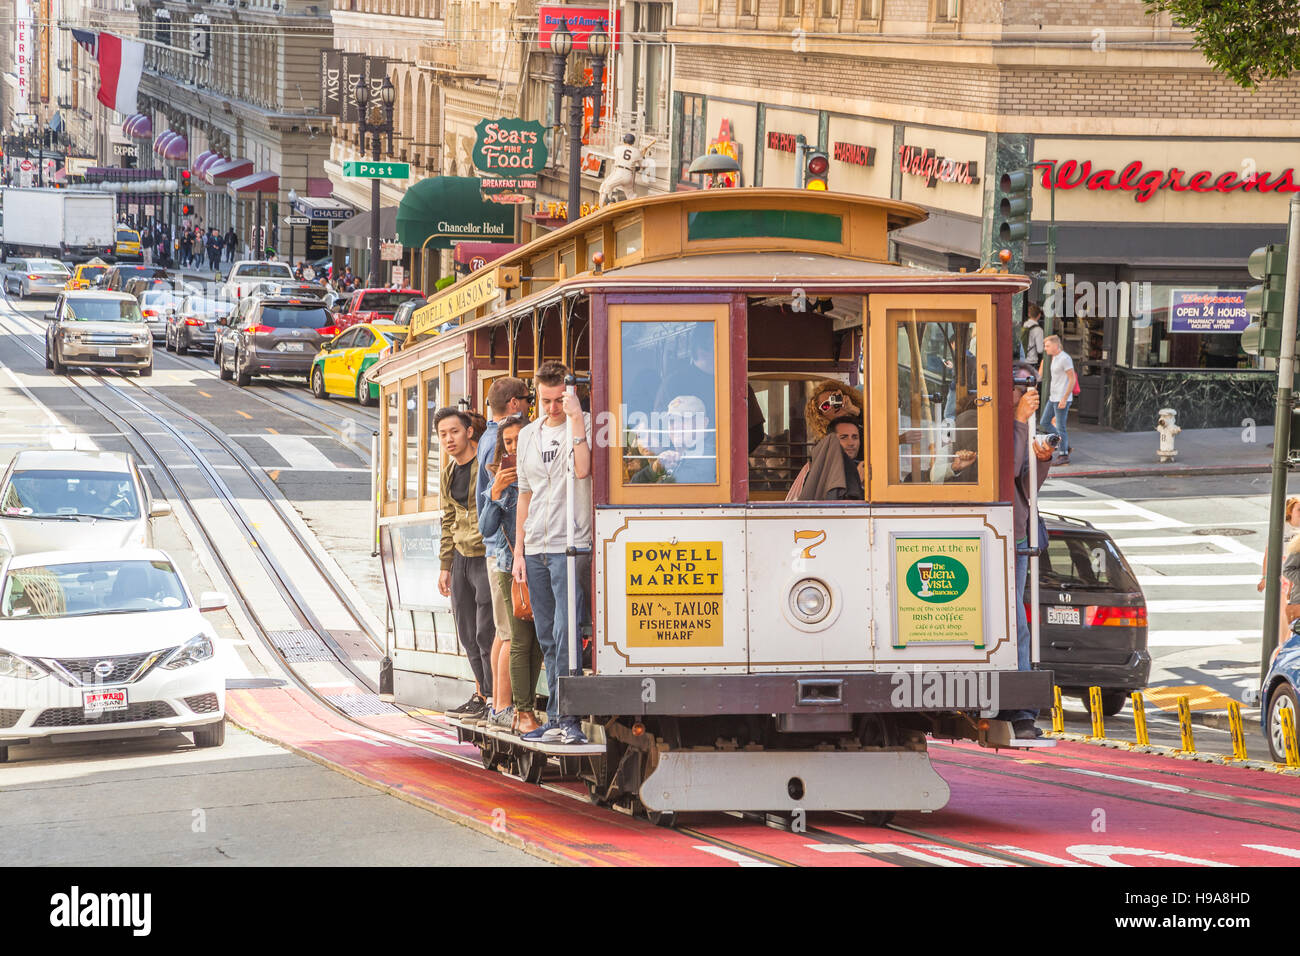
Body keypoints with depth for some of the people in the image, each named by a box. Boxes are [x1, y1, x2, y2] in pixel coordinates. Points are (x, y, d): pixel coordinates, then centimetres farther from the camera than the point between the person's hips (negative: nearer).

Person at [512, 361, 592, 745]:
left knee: (565, 634, -12)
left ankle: (564, 717, -12)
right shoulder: (528, 435, 16)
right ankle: (558, 721, 12)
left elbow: (582, 469, -22)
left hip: (571, 545, -7)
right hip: (536, 549, 7)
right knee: (547, 637, 8)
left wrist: (575, 418, -22)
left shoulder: (582, 425, -3)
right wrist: (519, 550, 17)